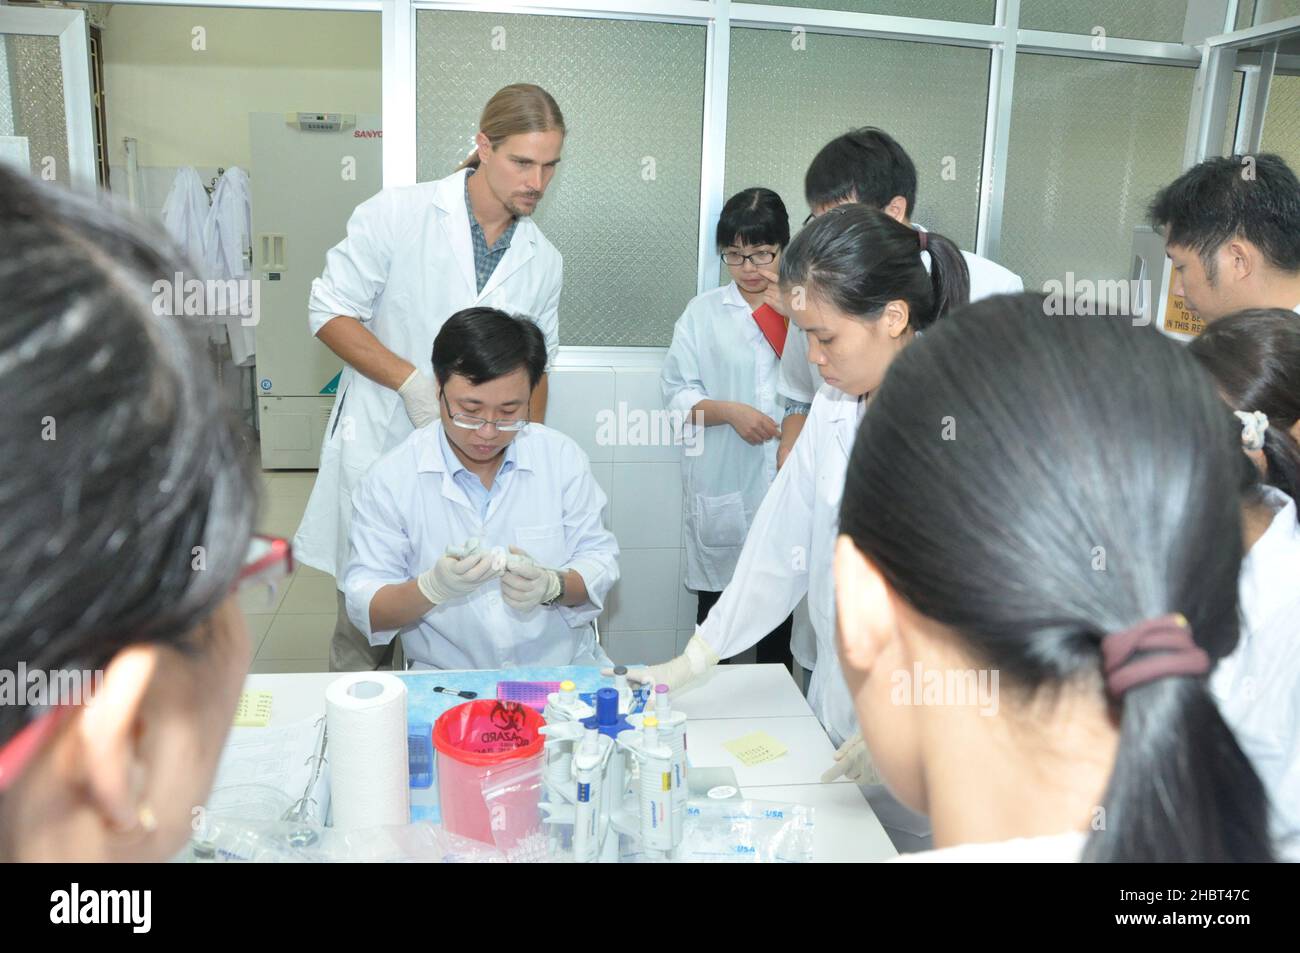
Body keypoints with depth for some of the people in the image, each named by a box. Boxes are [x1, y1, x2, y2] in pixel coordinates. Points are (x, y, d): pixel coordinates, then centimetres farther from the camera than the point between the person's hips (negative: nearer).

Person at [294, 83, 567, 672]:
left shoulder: (543, 262, 6)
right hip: (378, 449, -3)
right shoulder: (398, 214, -7)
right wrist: (413, 383, -16)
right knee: (362, 636, 7)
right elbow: (330, 312, -4)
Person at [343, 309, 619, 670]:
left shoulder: (563, 457, 2)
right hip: (446, 681, -2)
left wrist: (552, 586, -17)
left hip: (563, 667, 3)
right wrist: (433, 587, -24)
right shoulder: (387, 480, -4)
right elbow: (364, 610, -4)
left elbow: (600, 560, 5)